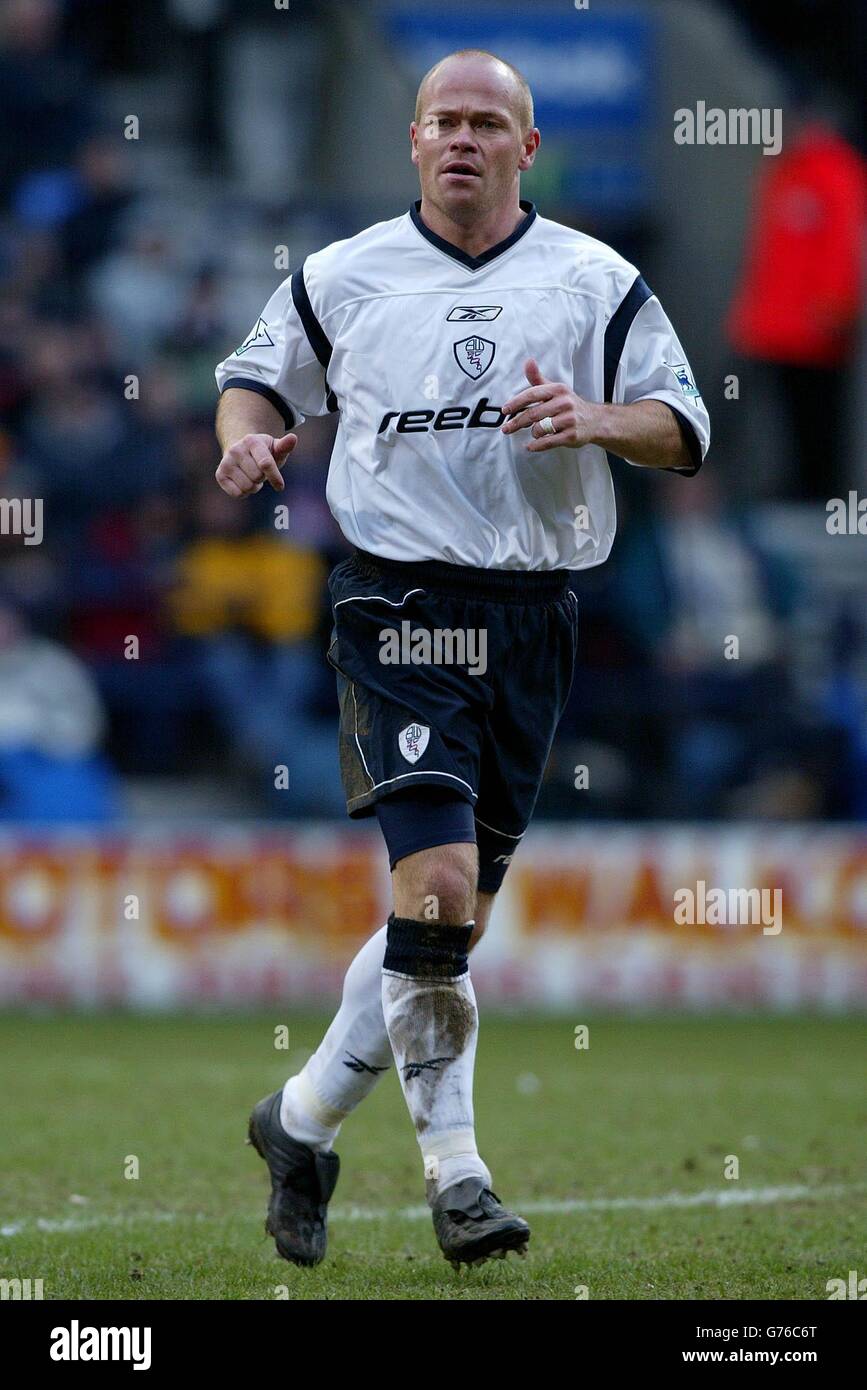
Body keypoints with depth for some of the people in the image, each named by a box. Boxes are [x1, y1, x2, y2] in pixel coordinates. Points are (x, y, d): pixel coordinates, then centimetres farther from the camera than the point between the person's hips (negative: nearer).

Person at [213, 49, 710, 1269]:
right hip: (396, 607, -3)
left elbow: (686, 430, 5)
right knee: (437, 882, -18)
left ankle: (304, 1121, 26)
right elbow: (259, 375, 22)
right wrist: (247, 432, -1)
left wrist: (596, 420, -15)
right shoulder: (343, 277, 7)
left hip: (530, 618, 3)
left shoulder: (595, 284, 7)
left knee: (452, 909, 9)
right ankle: (454, 1169, -12)